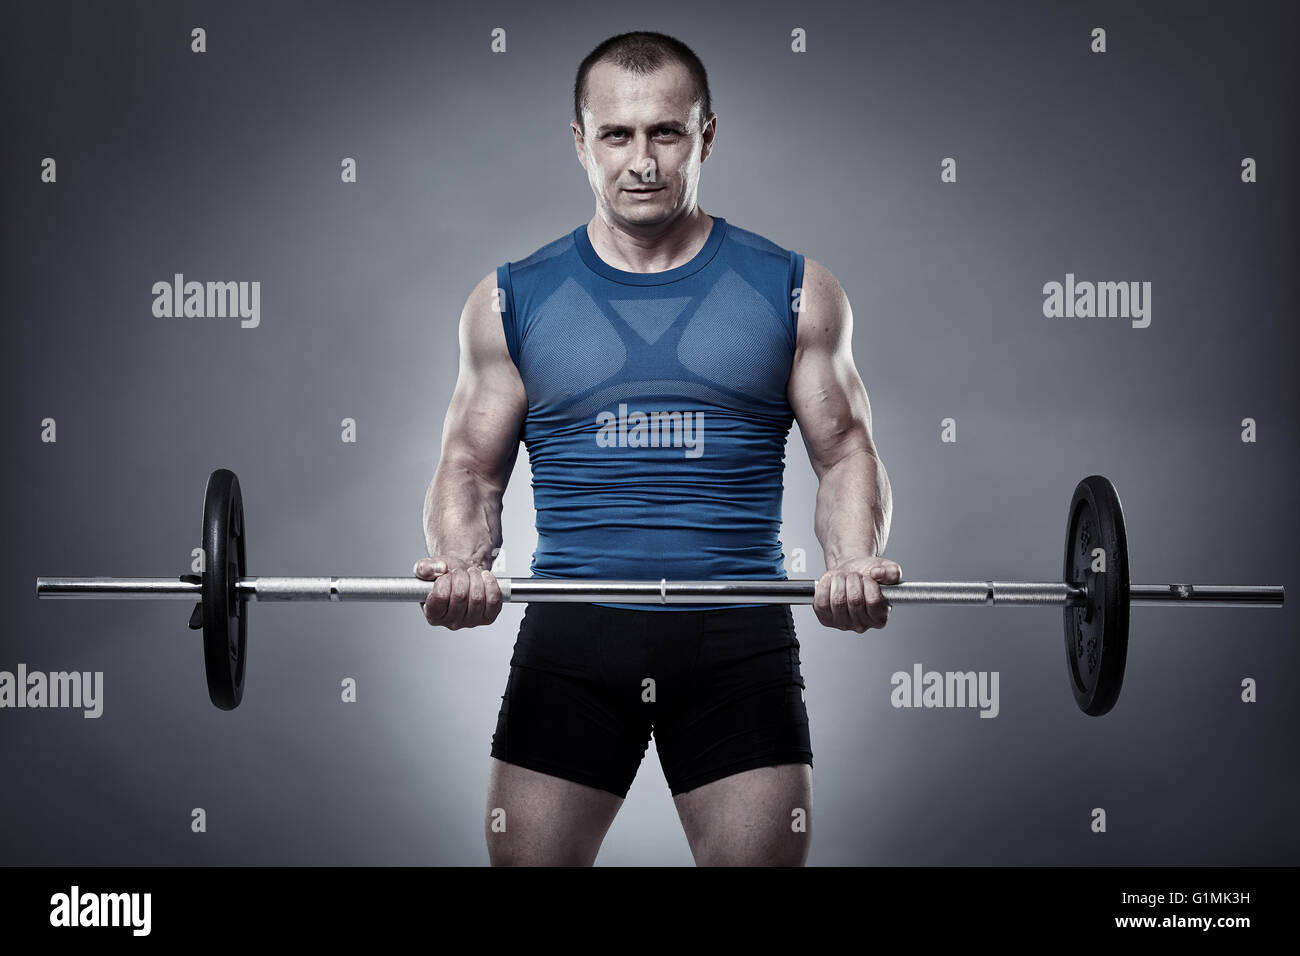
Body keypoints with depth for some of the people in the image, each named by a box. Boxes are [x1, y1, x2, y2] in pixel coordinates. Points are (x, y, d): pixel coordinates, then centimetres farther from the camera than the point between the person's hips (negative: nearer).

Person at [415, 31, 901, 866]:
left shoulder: (796, 293, 7)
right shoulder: (514, 301, 8)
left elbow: (845, 453, 8)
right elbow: (472, 467, 11)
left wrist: (856, 559, -12)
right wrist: (461, 561, -10)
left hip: (739, 636, 0)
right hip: (571, 632, 1)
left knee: (763, 853, 1)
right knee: (528, 856, 3)